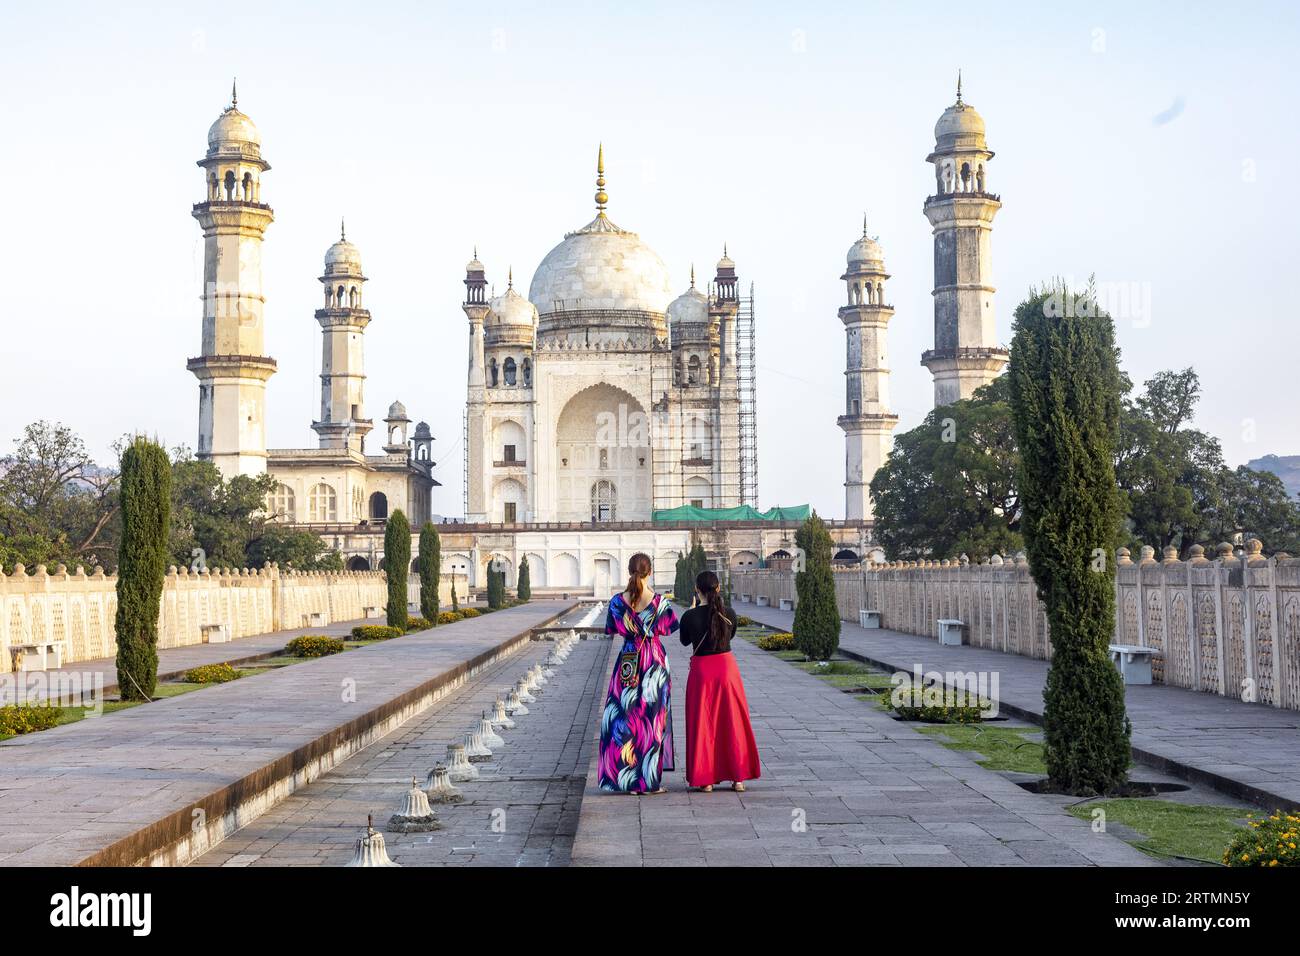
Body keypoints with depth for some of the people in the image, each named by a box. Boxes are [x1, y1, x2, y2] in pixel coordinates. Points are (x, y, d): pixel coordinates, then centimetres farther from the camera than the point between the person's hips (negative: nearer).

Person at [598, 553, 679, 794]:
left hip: (627, 663, 1)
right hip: (655, 662, -1)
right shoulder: (660, 602, -11)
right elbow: (668, 630, 1)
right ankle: (650, 780, 8)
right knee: (652, 719, 7)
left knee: (624, 714, 10)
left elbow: (611, 630, 5)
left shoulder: (617, 601, -7)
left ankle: (626, 779, 10)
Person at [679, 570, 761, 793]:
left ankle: (705, 779, 10)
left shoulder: (690, 616, -12)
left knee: (702, 724, 9)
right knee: (732, 722, 11)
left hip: (701, 671, -2)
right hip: (727, 668, 2)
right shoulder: (729, 614, -5)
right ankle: (738, 777, 14)